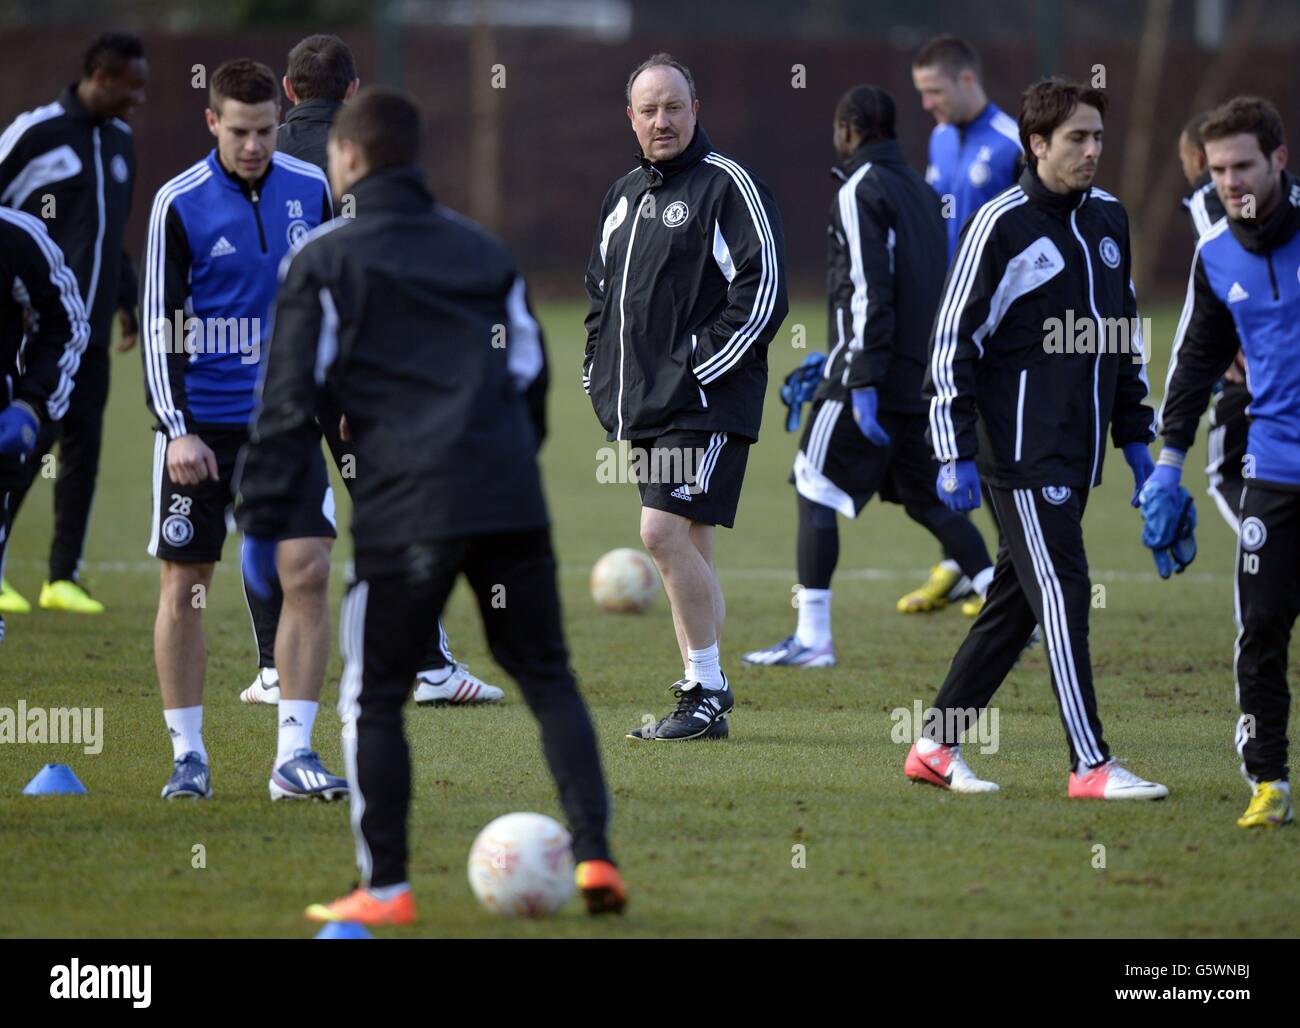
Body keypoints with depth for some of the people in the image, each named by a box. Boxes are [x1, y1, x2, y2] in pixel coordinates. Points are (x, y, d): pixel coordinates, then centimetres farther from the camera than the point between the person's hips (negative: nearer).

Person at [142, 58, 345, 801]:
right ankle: (189, 755, 13)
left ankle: (295, 754, -4)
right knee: (185, 586, 1)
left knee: (308, 571, -9)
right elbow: (160, 323, -7)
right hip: (200, 424, -2)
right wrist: (176, 428, -14)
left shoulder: (311, 189, 2)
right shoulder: (180, 205, -8)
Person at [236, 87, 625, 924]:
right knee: (548, 677, 11)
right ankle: (594, 855, 0)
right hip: (513, 503, 4)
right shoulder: (483, 250, 20)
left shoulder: (325, 261, 4)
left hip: (405, 509, -4)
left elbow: (292, 400, -1)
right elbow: (532, 373, 22)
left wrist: (264, 521, 1)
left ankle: (385, 887, 4)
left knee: (373, 697, 6)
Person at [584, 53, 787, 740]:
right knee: (686, 547, 10)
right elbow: (601, 291, 28)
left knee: (664, 533, -17)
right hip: (642, 411, 8)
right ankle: (705, 699, 15)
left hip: (705, 404, -8)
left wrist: (703, 369, -16)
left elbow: (763, 288, -13)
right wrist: (600, 376, 15)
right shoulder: (623, 197, 18)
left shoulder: (727, 185, -7)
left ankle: (705, 694, -9)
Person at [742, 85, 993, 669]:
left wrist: (862, 383, -21)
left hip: (876, 377, -8)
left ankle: (812, 638, -2)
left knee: (815, 489, 0)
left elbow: (868, 292, -18)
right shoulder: (921, 192, 17)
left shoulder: (861, 193, -10)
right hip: (923, 375, 8)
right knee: (926, 498, 15)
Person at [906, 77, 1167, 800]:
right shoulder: (1002, 224, -9)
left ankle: (936, 747, 17)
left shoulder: (1109, 218, 13)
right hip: (1021, 452, -7)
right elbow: (953, 340, -9)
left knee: (1017, 600, 9)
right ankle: (1091, 765, -10)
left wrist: (1136, 437, 19)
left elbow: (1126, 335, 23)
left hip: (1079, 455, 7)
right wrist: (956, 455, -13)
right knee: (1064, 594, -10)